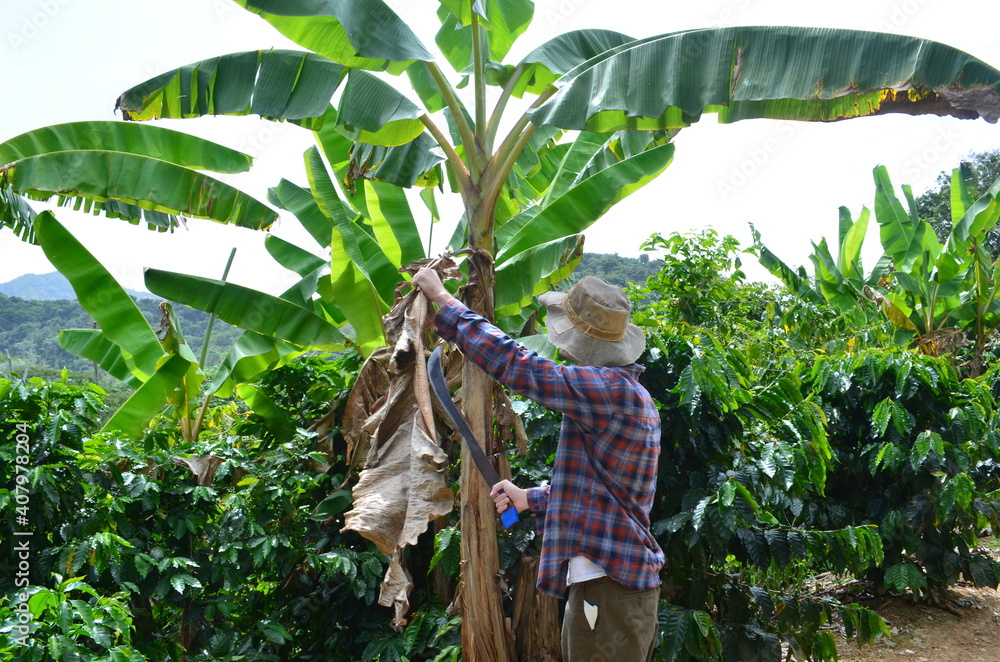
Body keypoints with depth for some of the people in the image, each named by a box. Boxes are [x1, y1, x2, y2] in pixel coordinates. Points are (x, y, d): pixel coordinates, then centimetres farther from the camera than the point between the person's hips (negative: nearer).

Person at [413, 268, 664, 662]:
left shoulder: (611, 389, -18)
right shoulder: (631, 394, 14)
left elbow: (509, 361, -21)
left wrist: (442, 298, -11)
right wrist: (529, 499, 14)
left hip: (610, 587, -10)